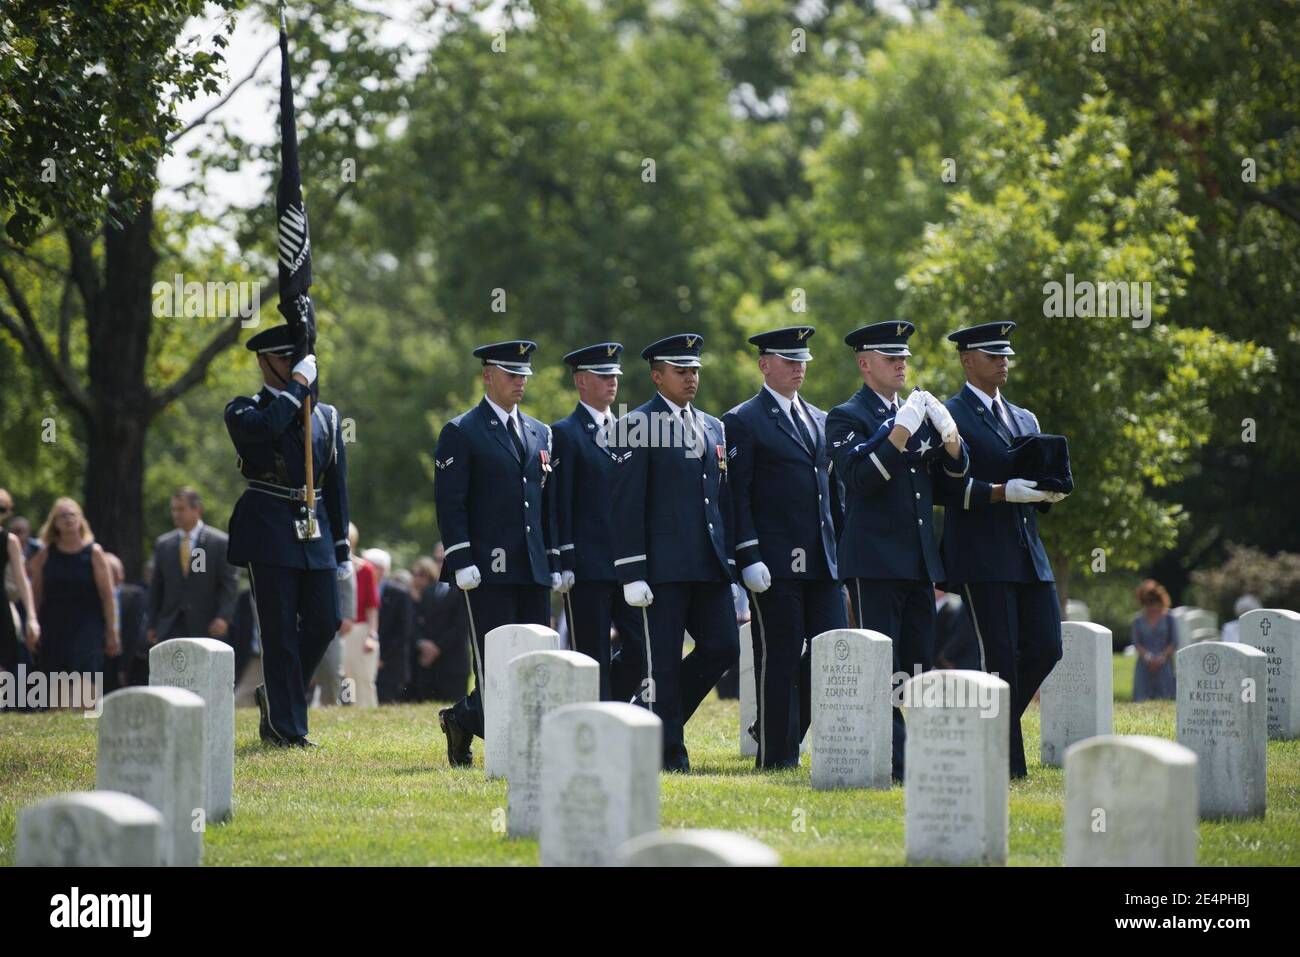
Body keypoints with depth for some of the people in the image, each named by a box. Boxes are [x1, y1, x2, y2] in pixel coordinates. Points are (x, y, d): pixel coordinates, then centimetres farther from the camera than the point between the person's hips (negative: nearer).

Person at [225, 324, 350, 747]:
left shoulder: (325, 416, 15)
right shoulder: (244, 411, 1)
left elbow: (336, 485, 17)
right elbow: (265, 427, -26)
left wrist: (342, 546, 13)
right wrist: (297, 385, -16)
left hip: (315, 530, 5)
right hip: (269, 533, -5)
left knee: (324, 622, 1)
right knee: (281, 632, -4)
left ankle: (276, 696, 24)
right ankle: (285, 726, 3)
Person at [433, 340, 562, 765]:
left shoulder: (540, 433, 17)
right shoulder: (461, 433, -2)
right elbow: (449, 503, -7)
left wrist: (554, 563, 13)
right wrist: (461, 562, -15)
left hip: (533, 571, 6)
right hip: (488, 570, -6)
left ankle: (463, 718, 14)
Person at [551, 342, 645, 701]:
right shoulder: (566, 434, -3)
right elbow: (560, 505, -8)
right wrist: (565, 563, -13)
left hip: (628, 563, 6)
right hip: (587, 569, -6)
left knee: (641, 649, 0)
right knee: (592, 660, -2)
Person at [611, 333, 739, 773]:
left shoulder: (713, 427, 16)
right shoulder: (638, 426, -5)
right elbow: (627, 505, -9)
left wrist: (731, 563, 15)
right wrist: (632, 573, -14)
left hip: (709, 566, 7)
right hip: (663, 566, -7)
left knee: (723, 647, 1)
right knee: (665, 660, -2)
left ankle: (660, 704, 20)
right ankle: (670, 753, 4)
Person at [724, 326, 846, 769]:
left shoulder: (820, 420, 18)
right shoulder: (743, 421, -3)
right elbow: (737, 496, -8)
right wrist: (749, 558, -15)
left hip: (822, 562, 7)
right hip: (775, 565, -6)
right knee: (779, 660, -3)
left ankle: (778, 729, 18)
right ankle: (777, 756, 4)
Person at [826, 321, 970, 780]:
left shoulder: (918, 412, 17)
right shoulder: (846, 417, -4)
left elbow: (952, 476, 15)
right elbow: (860, 478, -18)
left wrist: (950, 436, -4)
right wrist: (901, 432, -22)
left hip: (918, 561, 7)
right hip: (874, 560, -7)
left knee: (920, 663, 6)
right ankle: (888, 761, -8)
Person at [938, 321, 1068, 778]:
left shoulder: (1025, 419, 21)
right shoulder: (950, 416, -3)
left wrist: (1048, 492, 0)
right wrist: (1002, 492, -22)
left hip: (1027, 552, 7)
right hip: (980, 557, -7)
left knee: (1045, 647, 1)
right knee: (1000, 655, -7)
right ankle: (1004, 761, -2)